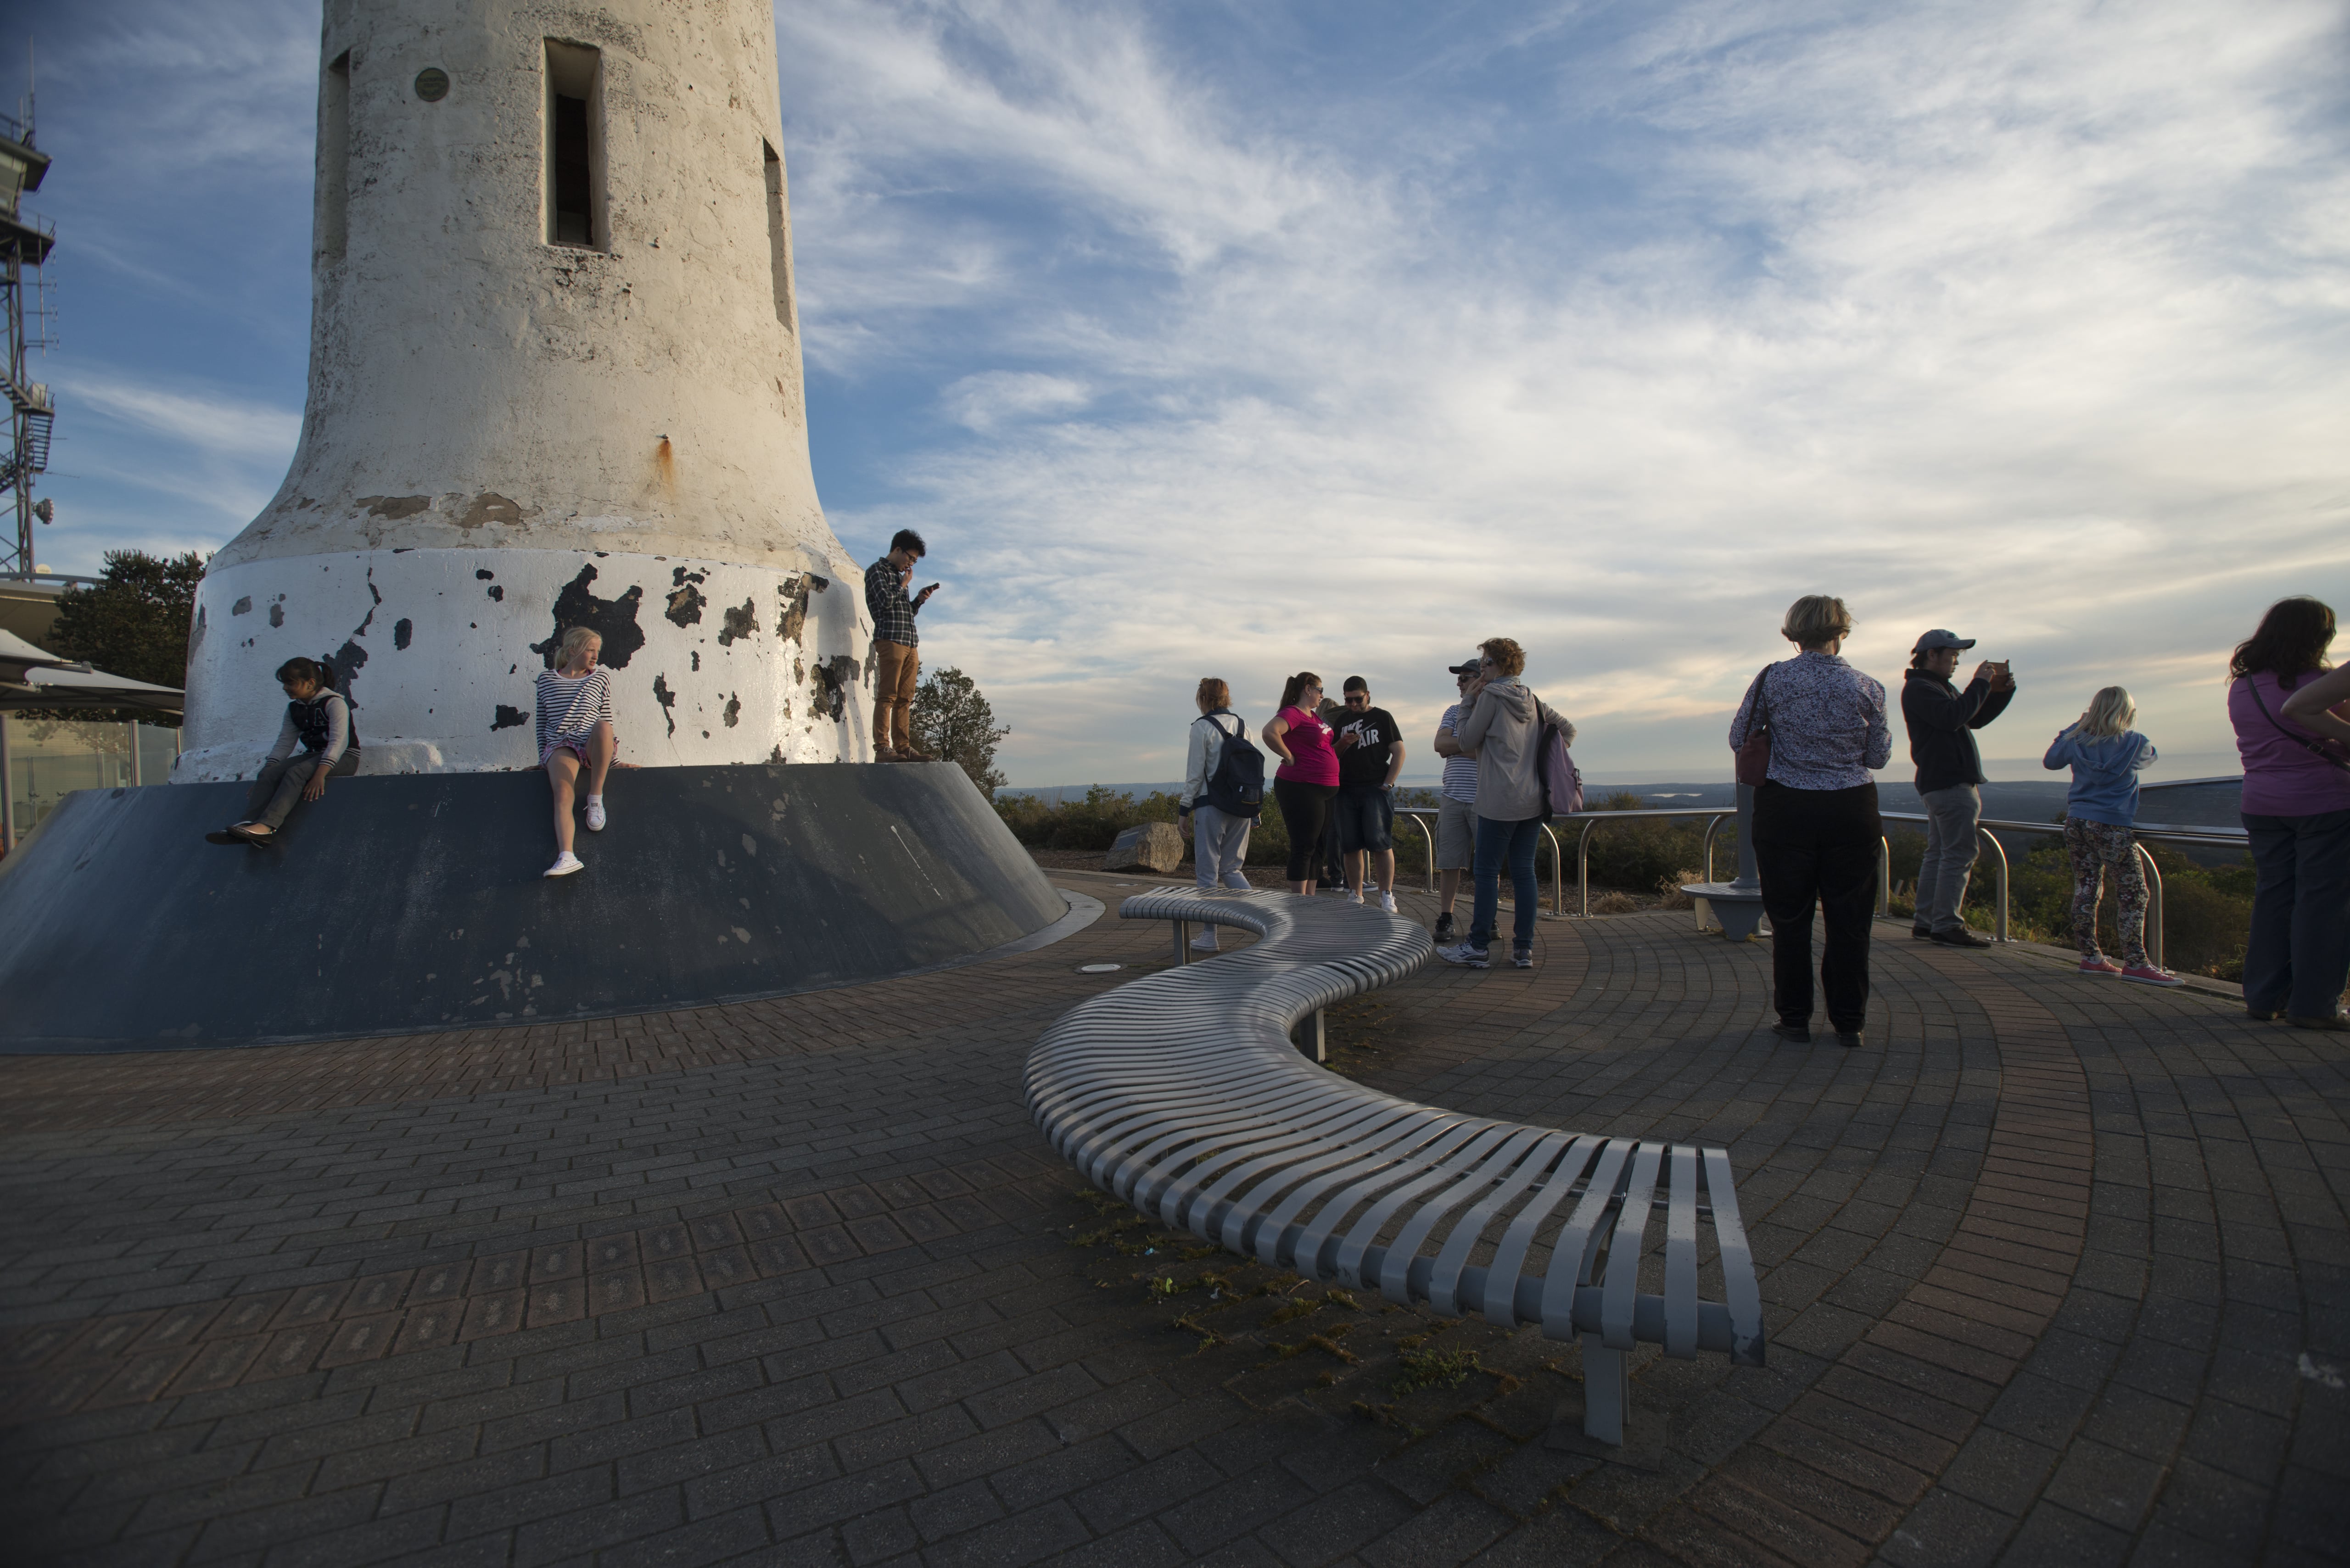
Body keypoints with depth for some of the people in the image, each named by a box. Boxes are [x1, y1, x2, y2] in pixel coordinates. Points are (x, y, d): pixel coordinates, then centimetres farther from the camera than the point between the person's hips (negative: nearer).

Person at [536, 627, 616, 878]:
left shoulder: (601, 677, 20)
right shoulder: (546, 679, 18)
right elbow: (542, 721, 18)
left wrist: (607, 750, 10)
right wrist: (543, 757, 10)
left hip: (592, 745, 0)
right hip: (561, 746, 0)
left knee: (603, 727, -38)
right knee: (563, 793, -30)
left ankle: (596, 799, -25)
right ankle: (566, 857, -49)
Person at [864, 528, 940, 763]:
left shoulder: (900, 576, 27)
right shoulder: (877, 571, 3)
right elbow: (885, 601, -12)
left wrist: (919, 600, 11)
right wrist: (904, 584, 2)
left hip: (910, 644, 8)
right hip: (890, 640, -8)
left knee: (905, 699, 4)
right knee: (887, 696, -12)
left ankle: (903, 747, 3)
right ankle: (882, 748, -15)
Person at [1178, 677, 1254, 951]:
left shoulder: (1202, 726, -7)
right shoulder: (1243, 726, 10)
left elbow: (1195, 772, -8)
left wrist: (1185, 809, -1)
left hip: (1211, 805, -5)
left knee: (1207, 871, 3)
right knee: (1232, 867, 16)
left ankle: (1209, 936, 7)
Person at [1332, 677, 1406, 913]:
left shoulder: (1382, 717, 5)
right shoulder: (1342, 720, 17)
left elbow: (1399, 752, 1)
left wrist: (1387, 784, -8)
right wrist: (1343, 744, -2)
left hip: (1376, 789, -4)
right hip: (1346, 790, 4)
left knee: (1380, 844, -9)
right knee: (1350, 846, 3)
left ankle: (1387, 896, -5)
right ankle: (1355, 896, 10)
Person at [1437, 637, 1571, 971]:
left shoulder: (1491, 696, -7)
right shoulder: (1534, 701, 15)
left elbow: (1467, 741, -3)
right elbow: (1568, 729, 21)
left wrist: (1468, 705, 8)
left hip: (1499, 801, -7)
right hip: (1534, 802, 7)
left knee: (1487, 872, -1)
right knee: (1524, 872, 8)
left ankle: (1478, 947, 3)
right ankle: (1524, 949, 10)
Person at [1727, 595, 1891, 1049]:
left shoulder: (1772, 680, -6)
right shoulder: (1866, 688, -3)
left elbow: (1738, 738, 0)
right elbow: (1879, 757, 4)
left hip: (1785, 811, 0)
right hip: (1851, 811, 1)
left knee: (1790, 917, 9)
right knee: (1849, 920, 10)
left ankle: (1794, 1018, 14)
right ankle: (1850, 1024, 17)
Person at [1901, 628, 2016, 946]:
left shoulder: (1942, 687, 23)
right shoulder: (1919, 688, -10)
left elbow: (1975, 719, 24)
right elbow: (1953, 717, -23)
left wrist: (2002, 691, 12)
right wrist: (1979, 684, -14)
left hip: (1949, 782, 11)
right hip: (1949, 783, -11)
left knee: (1939, 854, 10)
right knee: (1959, 854, -11)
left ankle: (1925, 922, 13)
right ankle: (1947, 925, -11)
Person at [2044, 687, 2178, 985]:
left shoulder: (2076, 740, 4)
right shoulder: (2135, 743, -4)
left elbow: (2050, 761, 22)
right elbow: (2151, 755, 19)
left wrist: (2073, 727, 27)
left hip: (2076, 823, 5)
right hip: (2112, 826, -5)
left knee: (2086, 888, 8)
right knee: (2132, 893, -1)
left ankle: (2090, 957, 11)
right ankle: (2135, 962, -4)